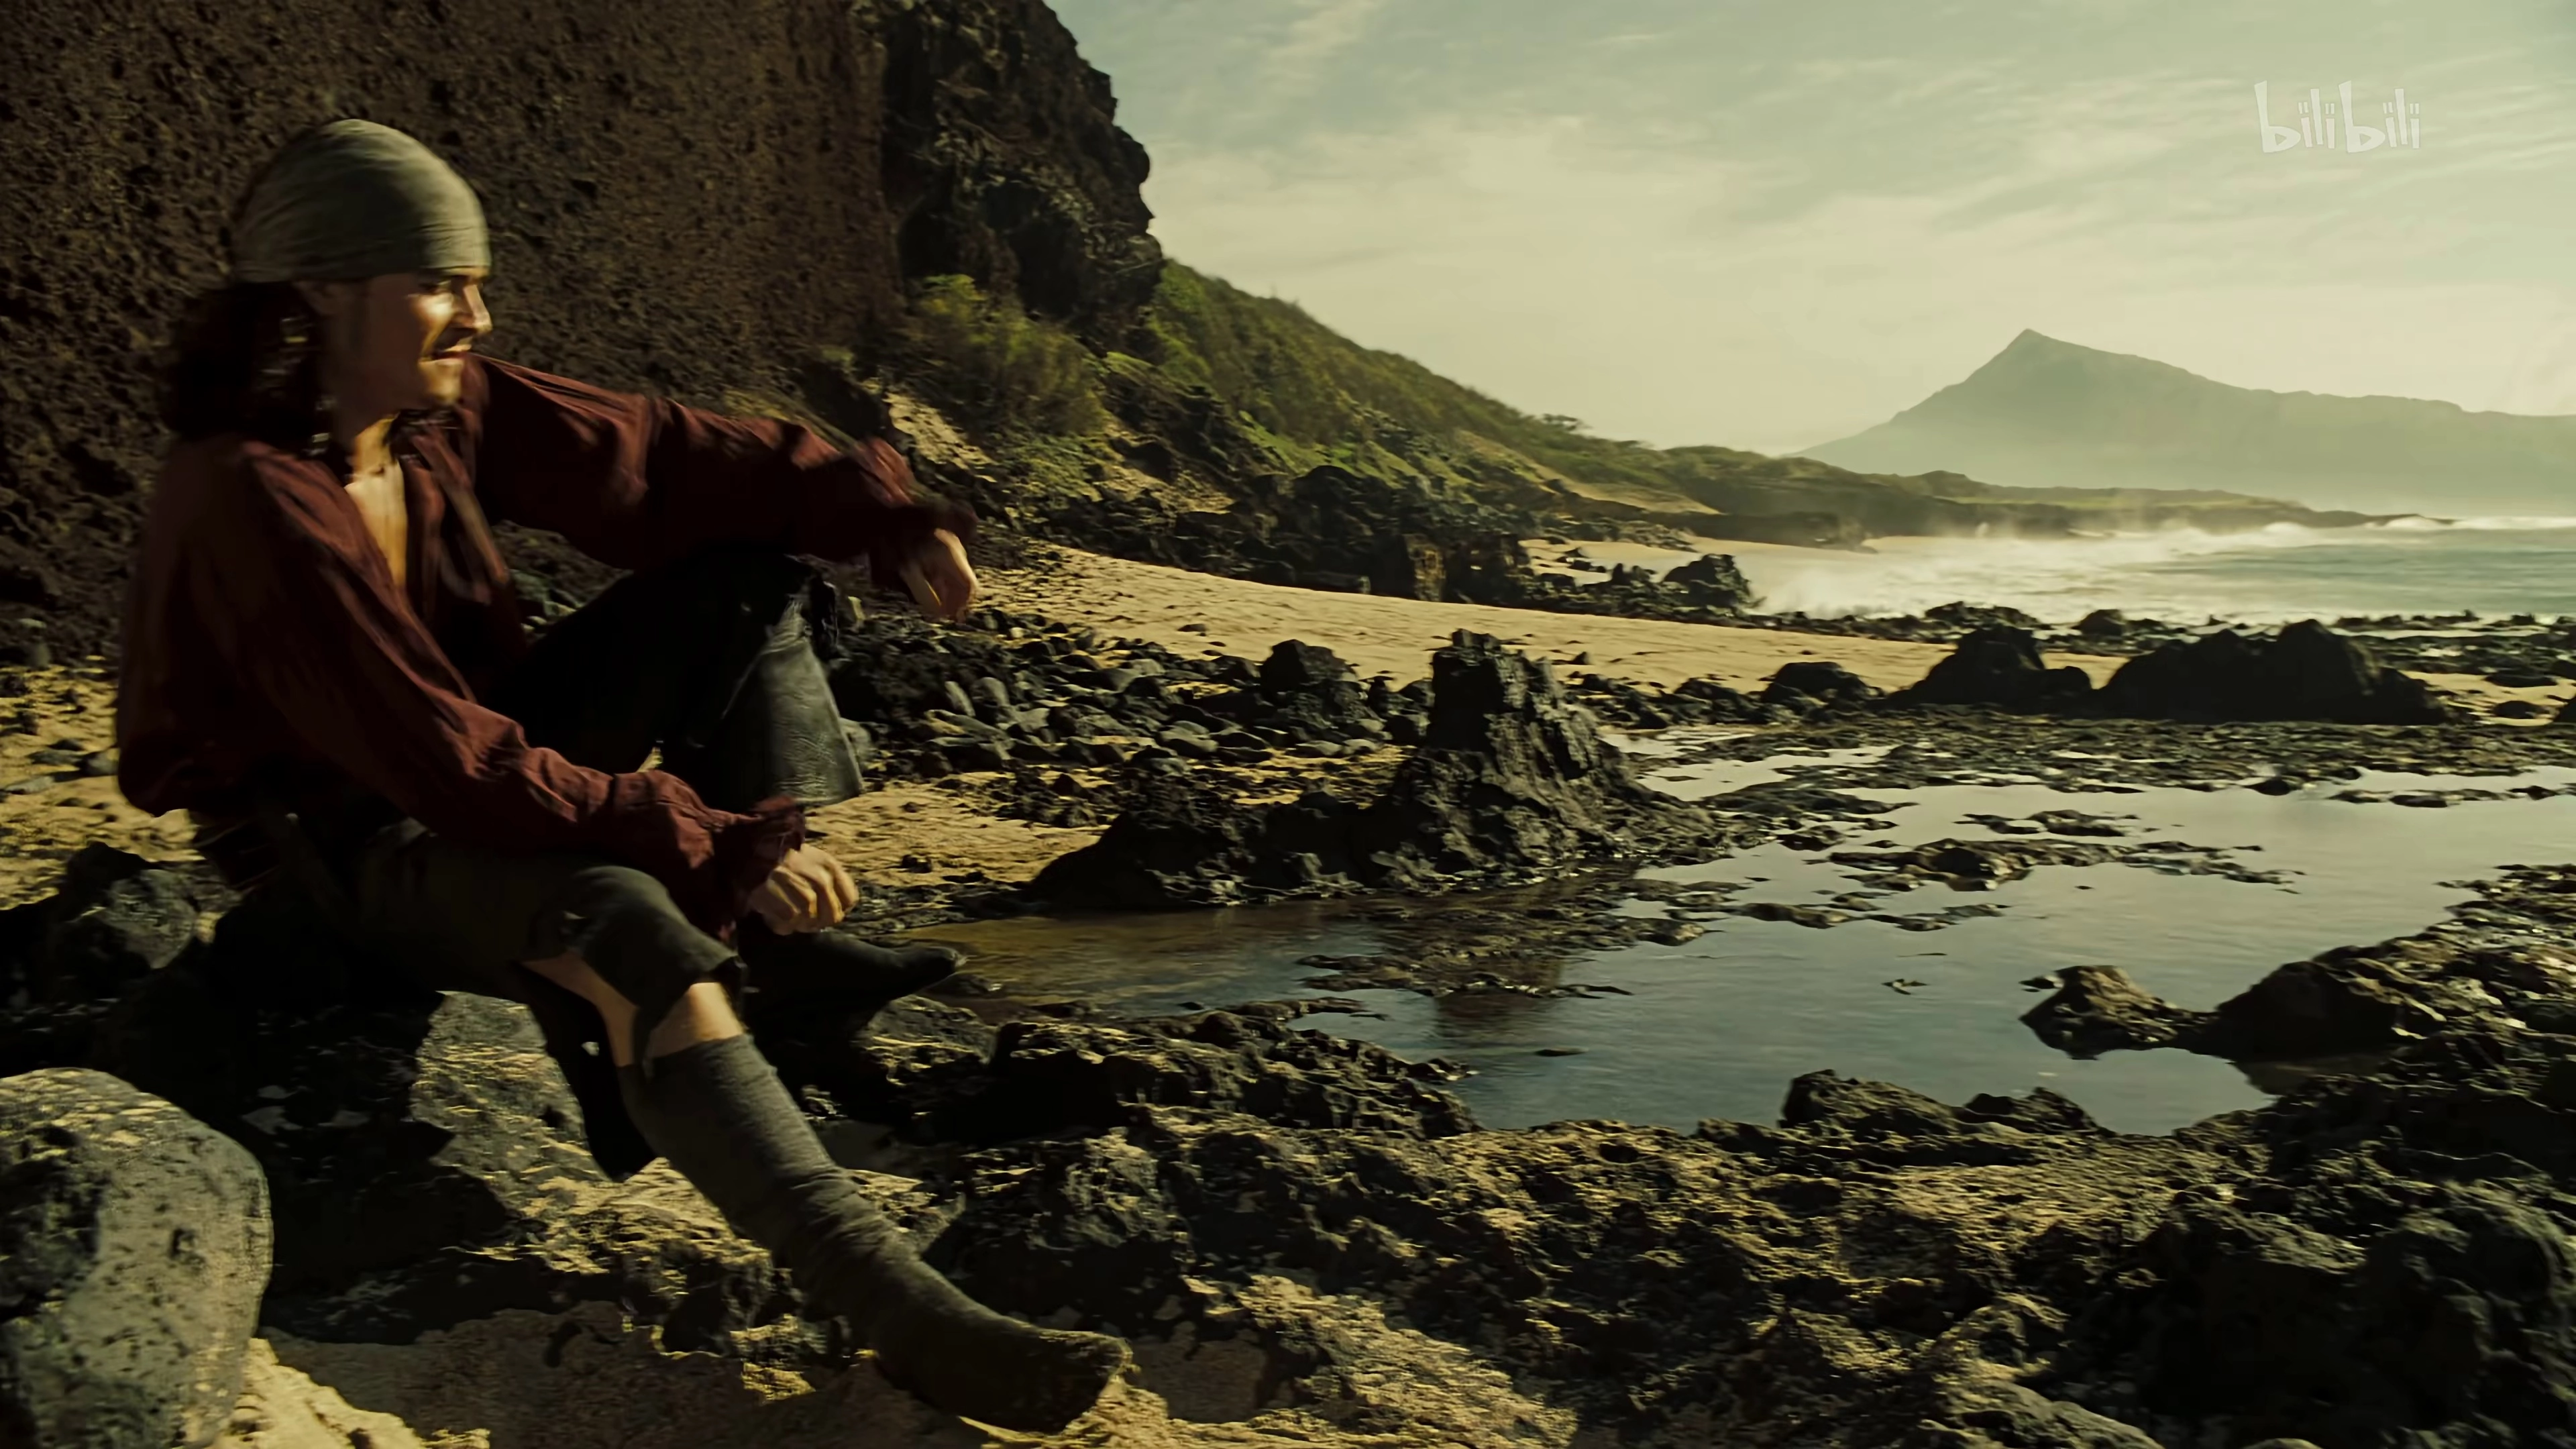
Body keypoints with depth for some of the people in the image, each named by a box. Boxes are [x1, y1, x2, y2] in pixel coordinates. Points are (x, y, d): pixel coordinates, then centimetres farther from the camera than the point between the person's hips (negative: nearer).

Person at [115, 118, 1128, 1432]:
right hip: (343, 842, -9)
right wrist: (715, 843, -31)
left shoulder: (445, 406, -6)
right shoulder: (250, 502, -28)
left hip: (478, 757, 9)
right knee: (624, 924, -40)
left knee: (752, 573, -1)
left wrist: (876, 508, -17)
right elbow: (443, 759, -31)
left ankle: (789, 942, -7)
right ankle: (894, 1306, -46)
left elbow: (662, 459, -4)